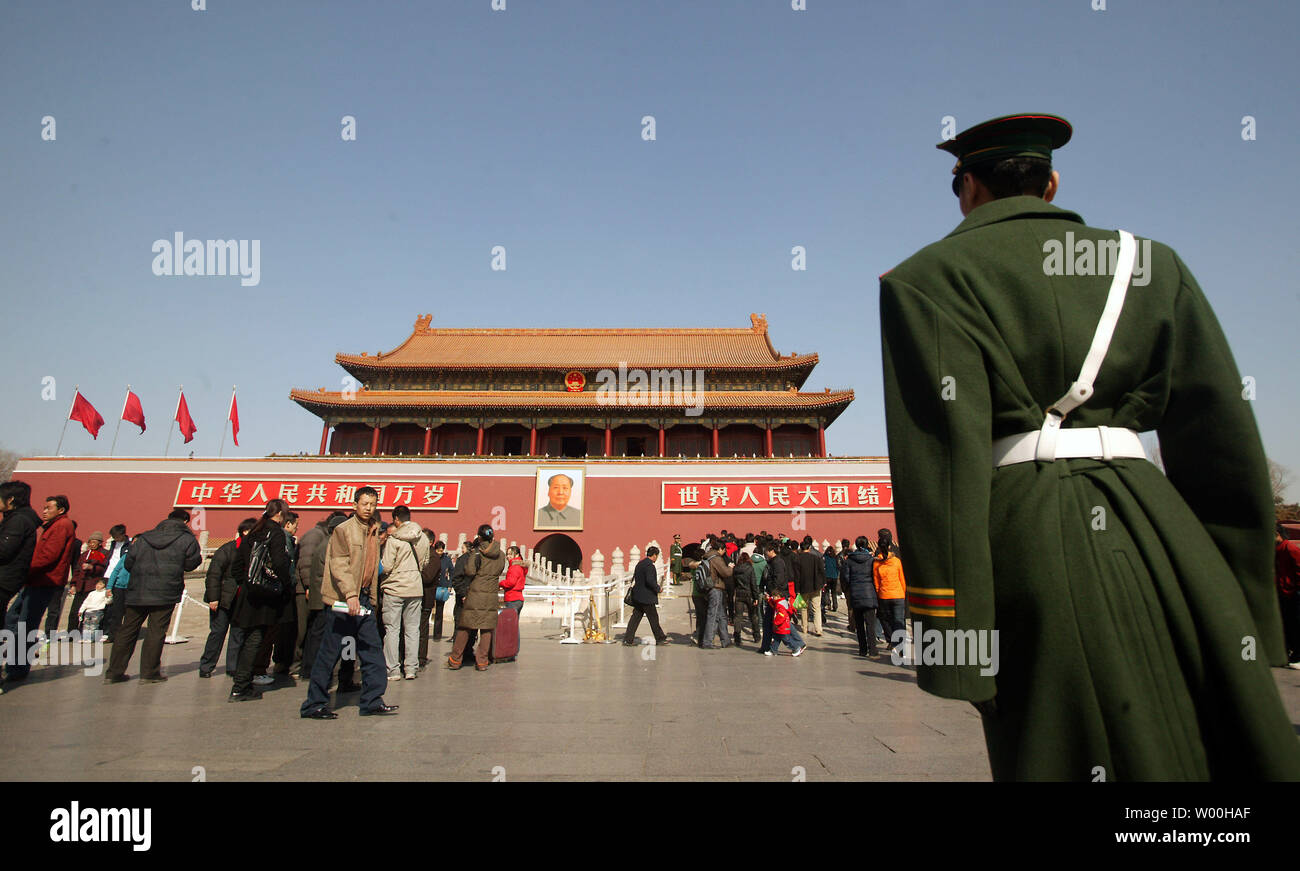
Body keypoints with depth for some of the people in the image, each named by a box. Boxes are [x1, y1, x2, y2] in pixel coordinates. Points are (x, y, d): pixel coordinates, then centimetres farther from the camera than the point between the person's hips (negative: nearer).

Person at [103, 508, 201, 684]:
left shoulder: (143, 538, 13)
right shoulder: (187, 539, -1)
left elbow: (128, 563, 11)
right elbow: (191, 564, -1)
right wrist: (199, 557, 19)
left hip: (137, 592, 4)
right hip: (165, 595, -4)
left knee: (127, 630, 13)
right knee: (156, 631, 2)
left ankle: (114, 671, 17)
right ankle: (149, 673, 5)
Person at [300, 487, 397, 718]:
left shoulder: (373, 530, 13)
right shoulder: (343, 530, -9)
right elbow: (339, 565, -17)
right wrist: (350, 594, -26)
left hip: (363, 599, 7)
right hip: (341, 599, -7)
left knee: (372, 649, 6)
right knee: (329, 653, 0)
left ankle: (372, 701, 14)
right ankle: (313, 705, 12)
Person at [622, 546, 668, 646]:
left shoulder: (640, 564, 11)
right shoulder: (649, 565, -17)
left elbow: (634, 578, 17)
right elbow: (650, 580, -26)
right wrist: (658, 588, -13)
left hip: (637, 596, 9)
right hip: (647, 597, -8)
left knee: (636, 617, 10)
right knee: (653, 618, 5)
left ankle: (628, 639, 10)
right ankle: (660, 638, 17)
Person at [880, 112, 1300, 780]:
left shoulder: (929, 278, 0)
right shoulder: (1150, 264, 15)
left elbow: (942, 458, -12)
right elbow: (1225, 441, 10)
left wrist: (953, 638, -12)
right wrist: (1241, 610, 15)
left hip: (1031, 536, -4)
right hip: (1159, 529, 5)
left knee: (1071, 750, 7)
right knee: (1221, 744, 17)